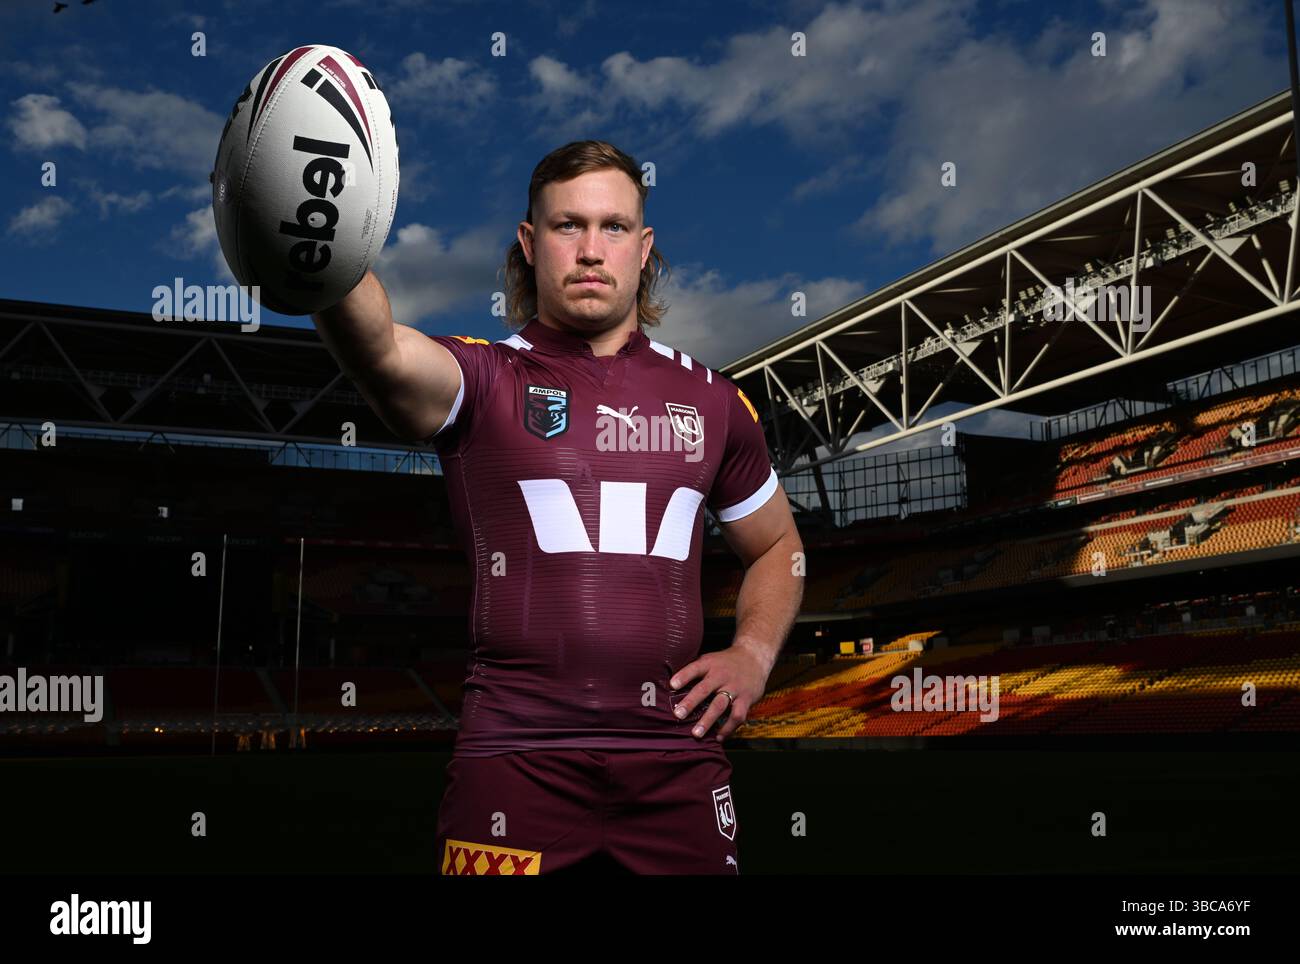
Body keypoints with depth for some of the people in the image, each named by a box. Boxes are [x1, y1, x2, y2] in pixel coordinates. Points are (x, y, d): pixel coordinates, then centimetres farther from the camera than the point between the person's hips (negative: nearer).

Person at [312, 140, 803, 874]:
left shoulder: (712, 401, 11)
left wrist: (754, 654, 7)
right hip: (516, 758, -3)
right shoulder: (483, 379, 0)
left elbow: (777, 545, 24)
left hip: (678, 760, 3)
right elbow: (383, 353, -23)